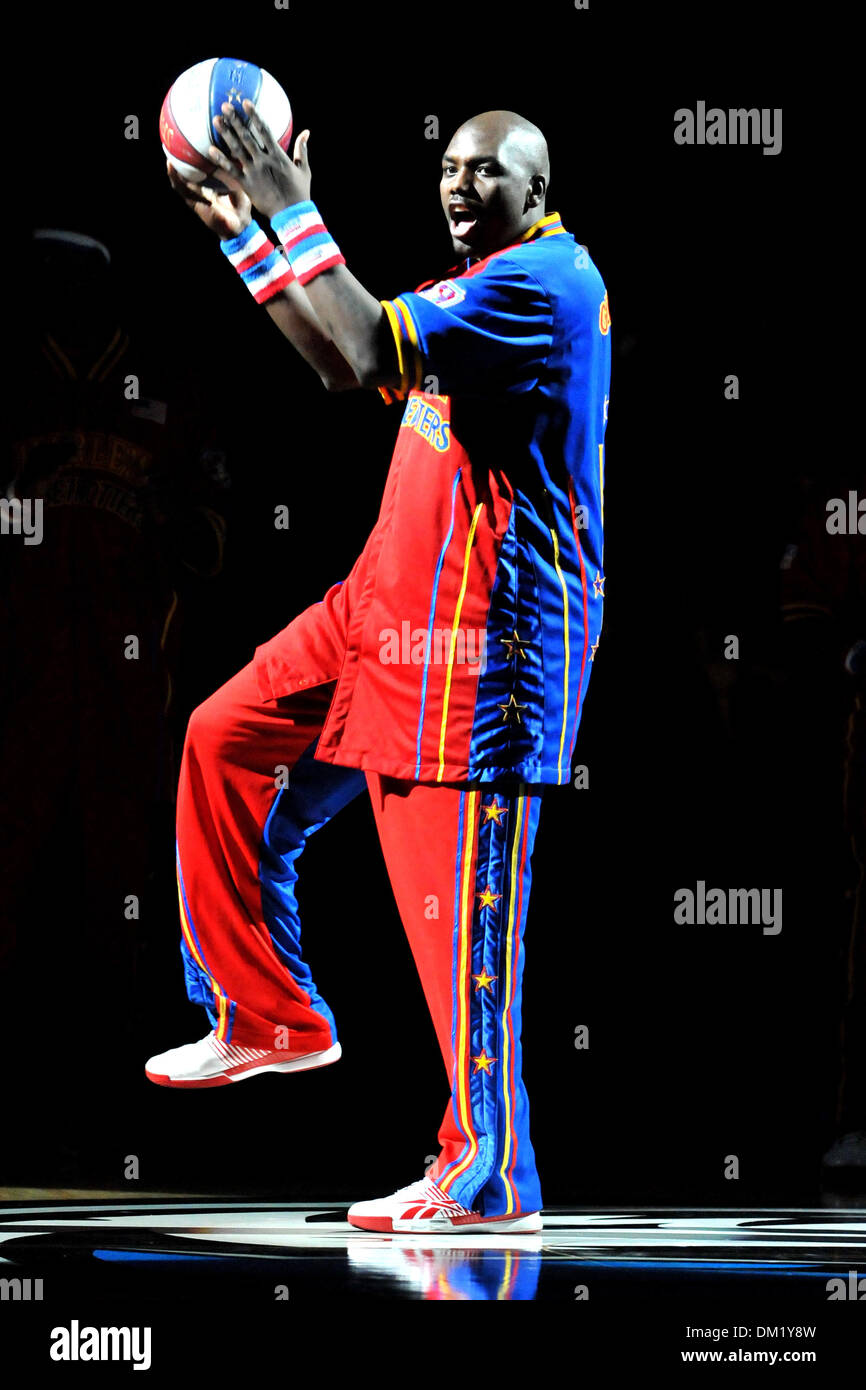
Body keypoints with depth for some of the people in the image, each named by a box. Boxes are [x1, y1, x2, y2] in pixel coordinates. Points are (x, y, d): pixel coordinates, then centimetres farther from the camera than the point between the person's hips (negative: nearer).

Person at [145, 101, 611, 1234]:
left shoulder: (545, 281, -15)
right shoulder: (488, 283, 18)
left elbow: (368, 355, -26)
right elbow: (346, 360, 26)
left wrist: (296, 220, -18)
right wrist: (248, 236, 21)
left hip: (480, 629, -10)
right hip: (393, 600, 10)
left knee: (458, 898, -8)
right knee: (228, 740, 11)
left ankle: (490, 1180, -1)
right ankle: (270, 1020, 19)